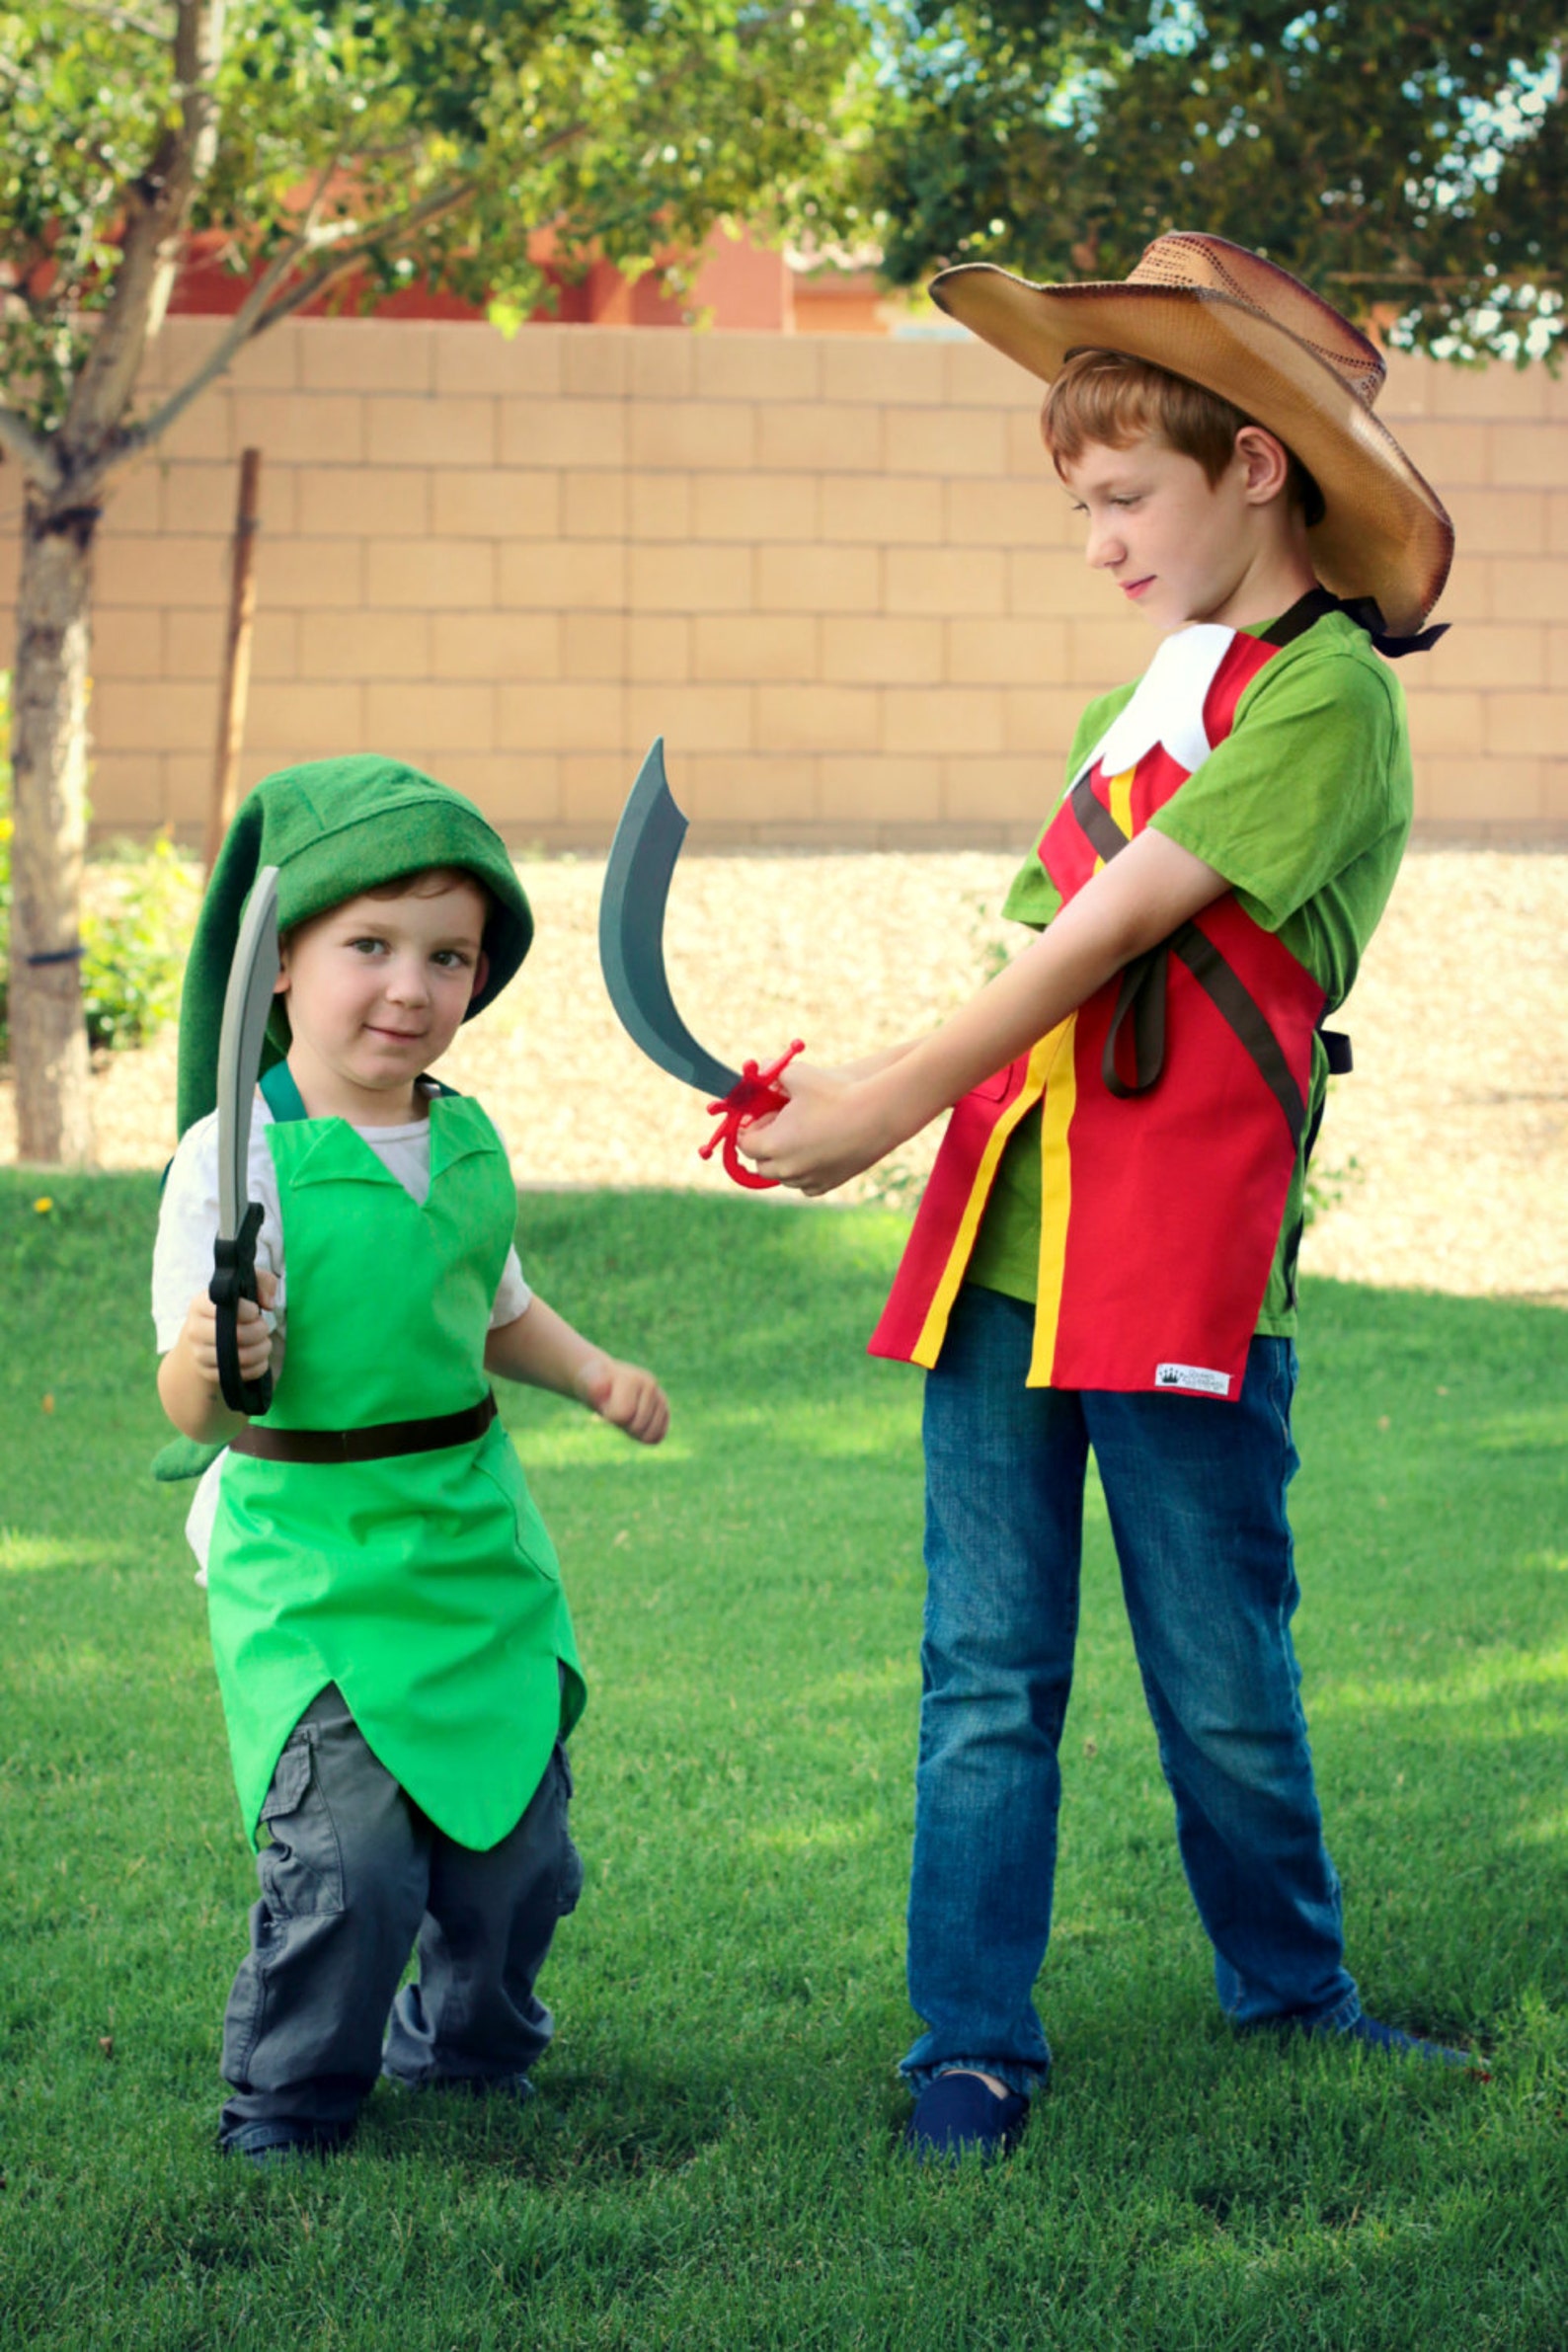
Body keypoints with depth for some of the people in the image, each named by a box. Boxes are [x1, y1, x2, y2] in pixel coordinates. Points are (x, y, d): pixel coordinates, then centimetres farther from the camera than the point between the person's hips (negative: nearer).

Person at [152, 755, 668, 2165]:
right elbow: (195, 1411, -17)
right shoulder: (241, 1160, -15)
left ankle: (467, 2047, 38)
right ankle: (287, 2108, 10)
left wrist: (592, 1371, 7)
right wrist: (212, 1360, -39)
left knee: (519, 1837, 12)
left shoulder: (469, 1144, 5)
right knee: (349, 1854, -12)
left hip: (475, 1544, 6)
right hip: (314, 1559, -6)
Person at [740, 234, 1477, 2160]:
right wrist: (851, 1099, 4)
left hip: (1185, 1273, -7)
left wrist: (891, 1103, -13)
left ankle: (1288, 1985, 28)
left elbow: (1118, 924, -13)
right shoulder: (1142, 700, 20)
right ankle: (971, 2046, 11)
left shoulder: (1327, 696, -7)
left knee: (1223, 1687, 7)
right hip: (1005, 1248, 7)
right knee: (986, 1679, 5)